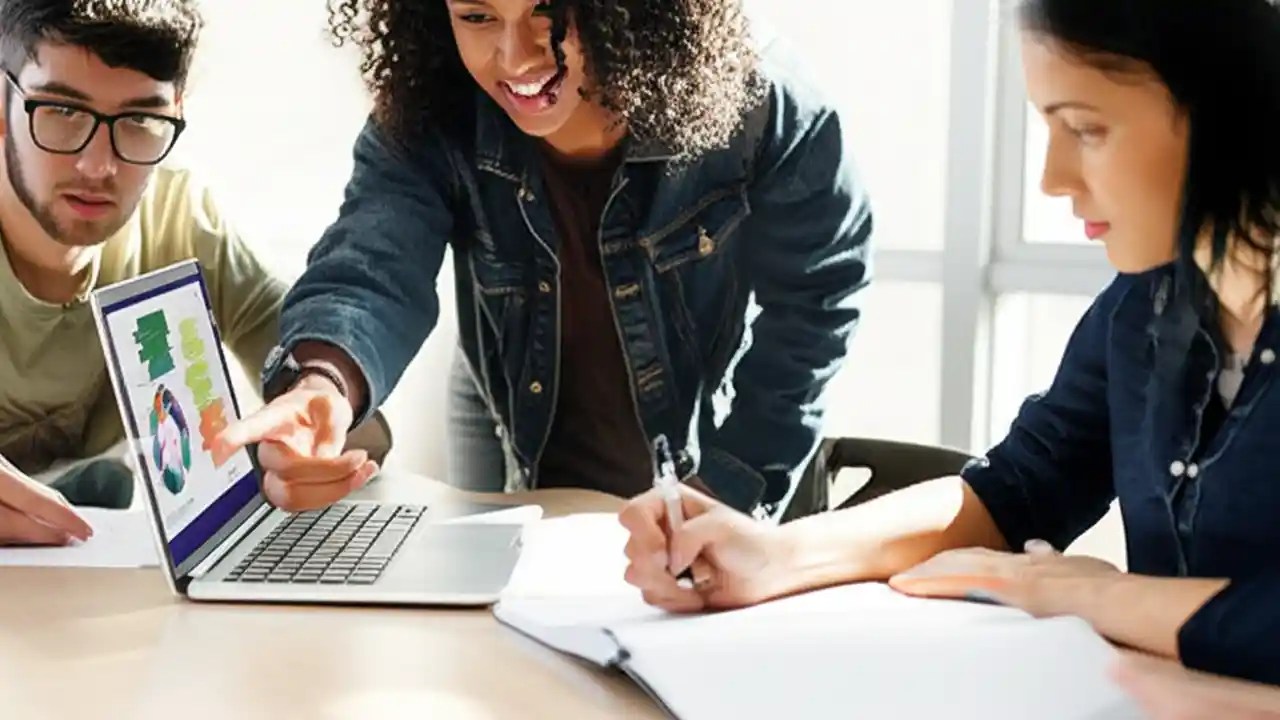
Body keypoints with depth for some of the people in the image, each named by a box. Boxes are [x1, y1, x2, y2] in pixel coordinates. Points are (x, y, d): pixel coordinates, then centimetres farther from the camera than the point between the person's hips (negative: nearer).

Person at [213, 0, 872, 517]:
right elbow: (369, 273, -39)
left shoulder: (751, 100, -28)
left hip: (705, 459, -1)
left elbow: (814, 294, -16)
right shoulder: (424, 124, -24)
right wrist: (324, 383, -62)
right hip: (517, 454, 1)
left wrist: (731, 487, -18)